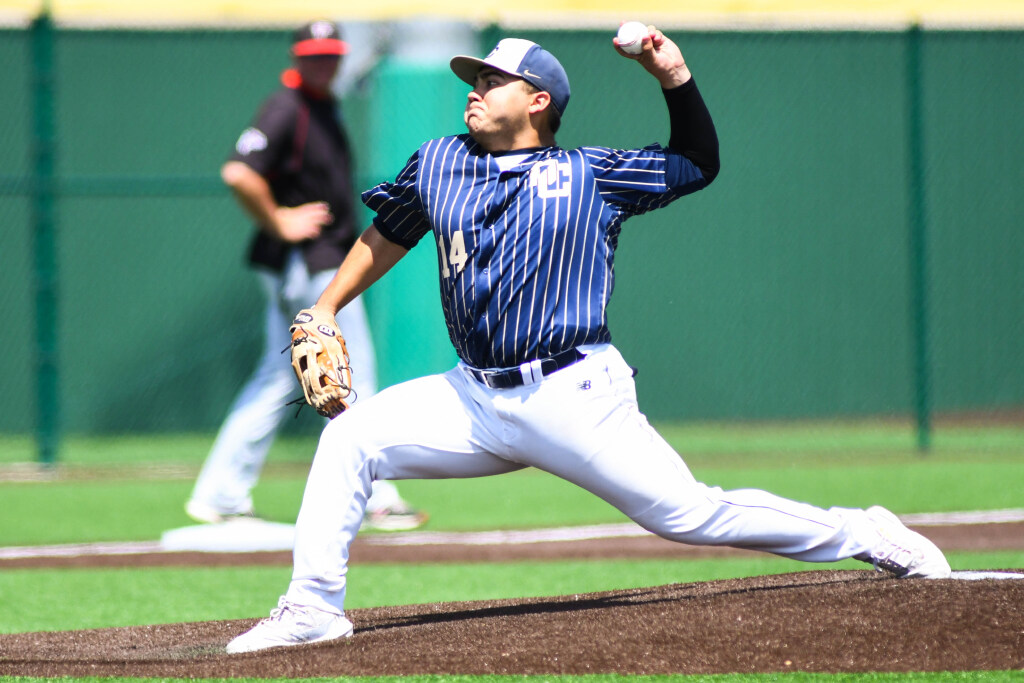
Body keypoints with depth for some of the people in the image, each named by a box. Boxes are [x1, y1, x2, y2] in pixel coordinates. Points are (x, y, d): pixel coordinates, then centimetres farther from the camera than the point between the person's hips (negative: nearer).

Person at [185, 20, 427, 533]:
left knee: (279, 380, 11)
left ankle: (220, 496, 12)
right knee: (352, 381, -5)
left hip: (326, 259, 10)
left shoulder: (324, 107, 15)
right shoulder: (286, 110, -15)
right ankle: (375, 499, 1)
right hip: (306, 264, -10)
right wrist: (278, 222, -18)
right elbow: (239, 173, -27)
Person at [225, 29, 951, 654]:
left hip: (577, 398, -4)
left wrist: (675, 79, -2)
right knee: (348, 440, -10)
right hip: (475, 398, 4)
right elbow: (386, 237, 26)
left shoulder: (590, 174, 3)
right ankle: (313, 607, -5)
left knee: (690, 514, -7)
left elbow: (699, 163, 11)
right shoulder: (437, 165, 12)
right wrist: (323, 313, 21)